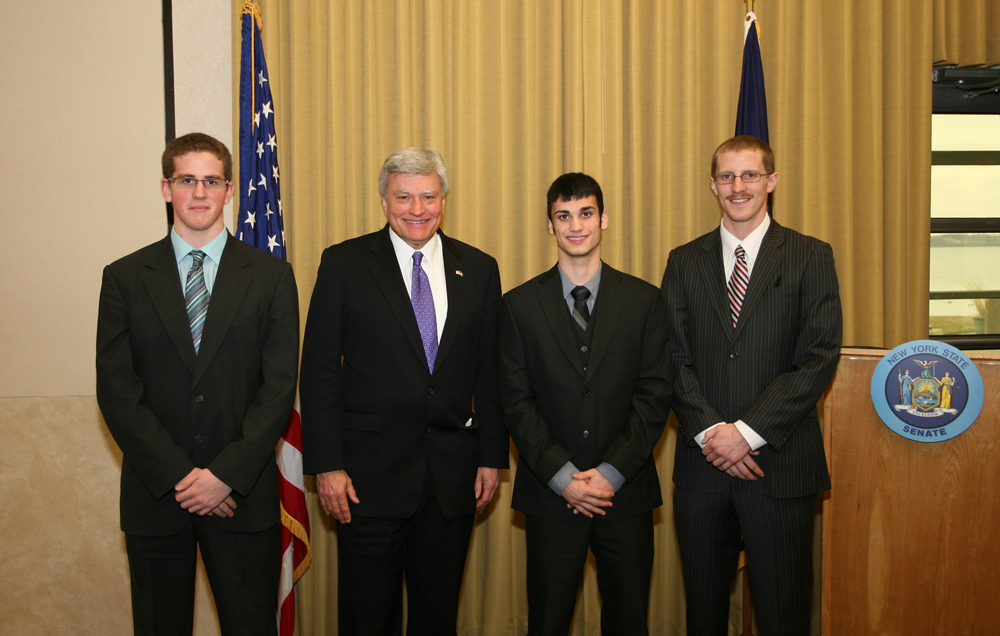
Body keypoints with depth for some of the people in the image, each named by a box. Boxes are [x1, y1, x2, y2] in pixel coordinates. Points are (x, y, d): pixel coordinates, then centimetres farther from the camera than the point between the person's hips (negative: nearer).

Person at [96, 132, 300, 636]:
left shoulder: (271, 276, 3)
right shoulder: (124, 278, 4)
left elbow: (280, 386, -3)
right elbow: (115, 390, -3)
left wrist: (227, 473, -12)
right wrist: (178, 475, -11)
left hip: (243, 493, 0)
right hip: (155, 495, 1)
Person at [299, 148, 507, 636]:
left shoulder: (479, 269, 7)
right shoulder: (344, 264, -1)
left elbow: (488, 372, 9)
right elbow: (319, 371, -4)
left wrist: (492, 456, 5)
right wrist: (327, 466, -9)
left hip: (453, 475, 3)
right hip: (369, 472, -2)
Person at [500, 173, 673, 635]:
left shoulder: (644, 301, 3)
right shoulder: (520, 306, 2)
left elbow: (655, 396, -1)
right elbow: (516, 401, -1)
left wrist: (611, 473, -10)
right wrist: (563, 477, -10)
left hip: (626, 490, 1)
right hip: (550, 493, 0)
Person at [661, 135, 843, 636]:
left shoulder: (810, 257, 1)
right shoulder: (684, 262, 9)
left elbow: (820, 359, -7)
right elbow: (674, 359, 3)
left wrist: (748, 432, -14)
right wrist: (710, 432, -11)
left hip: (780, 464, -2)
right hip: (702, 464, 3)